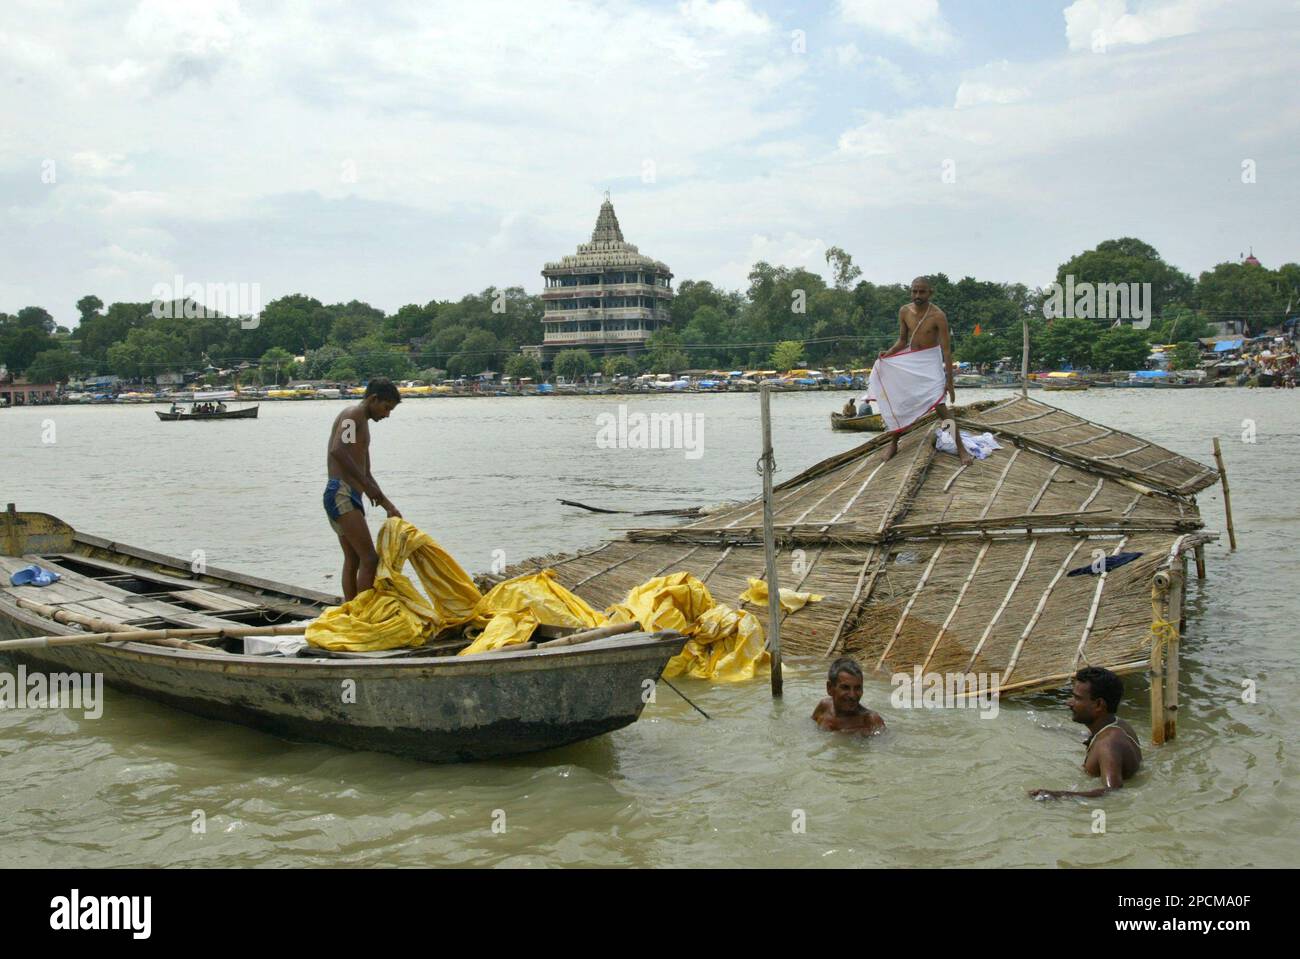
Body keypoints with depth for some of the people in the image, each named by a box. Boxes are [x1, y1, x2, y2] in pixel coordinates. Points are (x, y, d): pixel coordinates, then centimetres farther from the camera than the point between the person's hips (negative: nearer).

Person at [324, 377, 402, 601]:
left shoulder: (362, 423, 24)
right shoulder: (352, 415, -6)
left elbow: (366, 473, 28)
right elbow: (337, 451, -26)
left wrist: (388, 506, 22)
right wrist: (366, 485, -23)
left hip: (347, 497, 11)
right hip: (342, 493, -11)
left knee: (353, 561, 13)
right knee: (370, 559, -14)